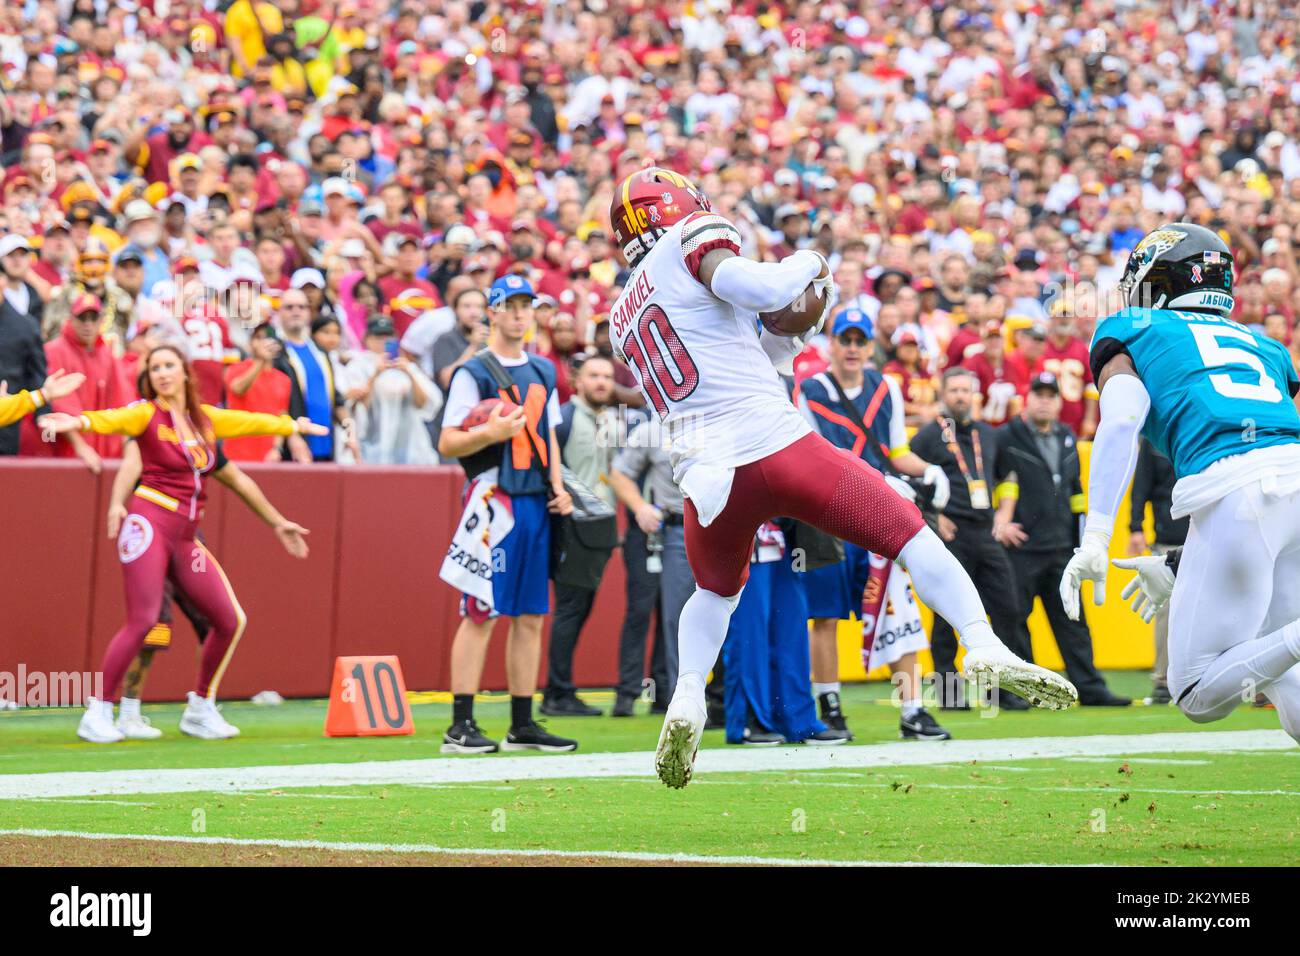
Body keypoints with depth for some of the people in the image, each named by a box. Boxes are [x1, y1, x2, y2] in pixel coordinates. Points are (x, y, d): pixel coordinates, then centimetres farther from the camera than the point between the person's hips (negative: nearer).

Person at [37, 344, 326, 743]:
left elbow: (248, 422, 33)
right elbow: (113, 420, -21)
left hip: (185, 537, 6)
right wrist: (78, 423, -43)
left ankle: (200, 708, 22)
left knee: (230, 621, 6)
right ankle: (97, 713, -9)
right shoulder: (147, 414, 0)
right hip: (150, 523, -6)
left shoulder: (205, 419, 16)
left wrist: (294, 425, 49)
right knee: (142, 621, -17)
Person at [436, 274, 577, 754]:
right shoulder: (473, 373, -4)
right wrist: (491, 433, -24)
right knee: (482, 612, -9)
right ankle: (460, 725, -8)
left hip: (536, 501, 7)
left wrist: (558, 487, 11)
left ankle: (523, 724, 12)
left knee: (531, 615, 7)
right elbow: (447, 444, -7)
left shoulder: (544, 371, 17)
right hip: (493, 497, -7)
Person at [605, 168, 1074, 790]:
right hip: (774, 443, -6)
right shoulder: (691, 240, 5)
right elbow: (756, 289, -13)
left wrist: (790, 333, 26)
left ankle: (686, 700, 9)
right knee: (907, 533, 5)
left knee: (715, 591, 30)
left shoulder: (624, 318, 25)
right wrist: (805, 264, 6)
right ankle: (983, 645, -11)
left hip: (706, 474, 6)